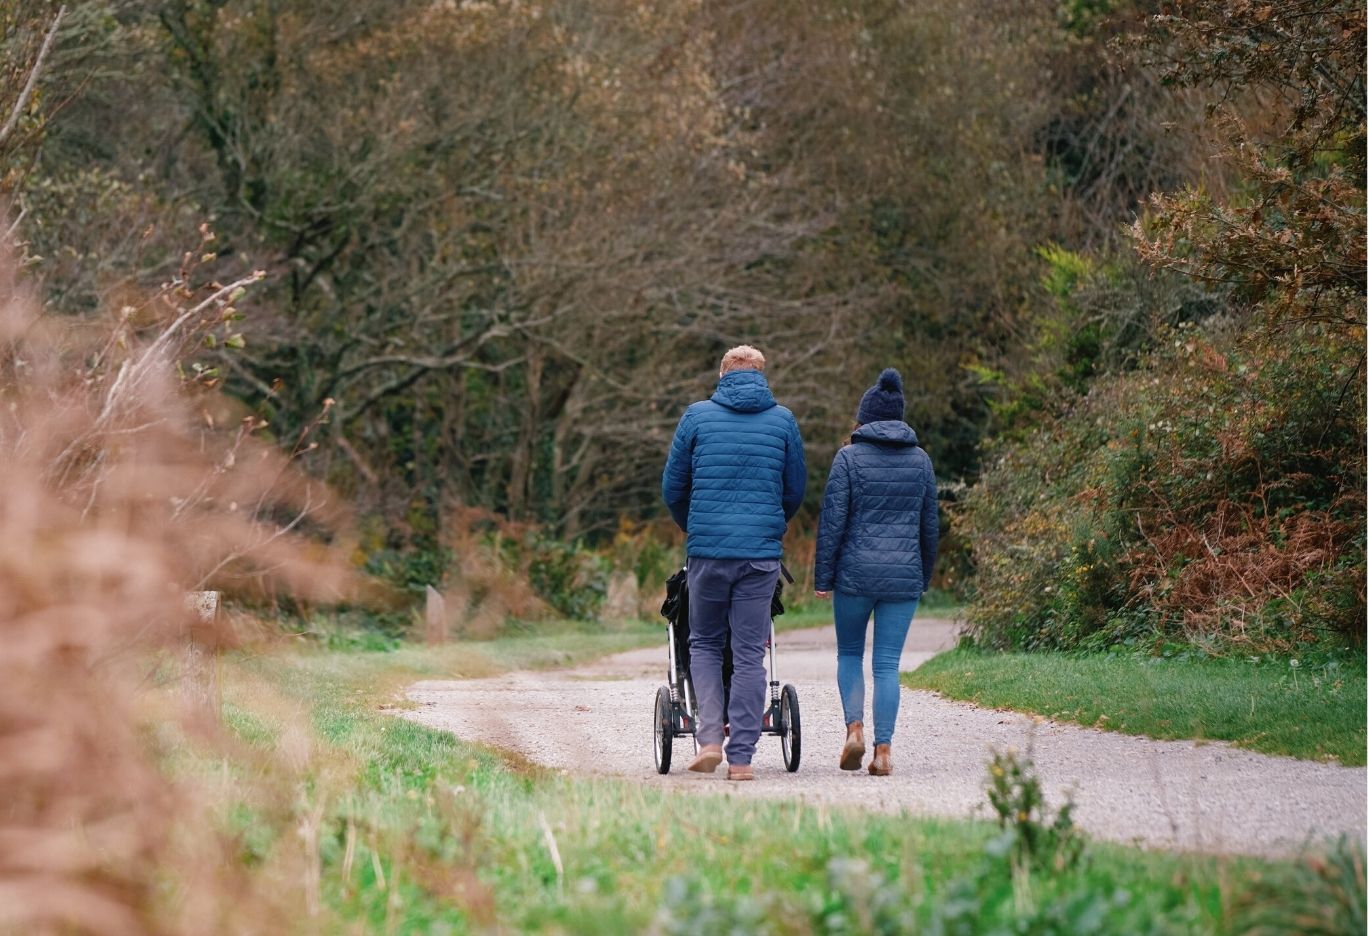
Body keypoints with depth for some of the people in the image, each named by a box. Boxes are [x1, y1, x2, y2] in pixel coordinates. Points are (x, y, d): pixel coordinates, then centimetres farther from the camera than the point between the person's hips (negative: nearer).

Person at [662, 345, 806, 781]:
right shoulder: (783, 421, 6)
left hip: (708, 550, 0)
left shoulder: (697, 416, 3)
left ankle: (710, 736, -3)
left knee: (704, 643, 14)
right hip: (761, 552, 0)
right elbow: (796, 490, 13)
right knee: (749, 654, 4)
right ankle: (741, 756, 1)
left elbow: (673, 488, 9)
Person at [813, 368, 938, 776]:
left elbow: (832, 521, -7)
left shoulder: (850, 458, -5)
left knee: (849, 652, 16)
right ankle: (883, 750, -2)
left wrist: (823, 577, -1)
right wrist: (924, 577, 21)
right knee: (888, 662, 5)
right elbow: (930, 525, 11)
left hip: (856, 573, -2)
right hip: (904, 575, 2)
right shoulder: (920, 460, 6)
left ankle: (855, 728, -3)